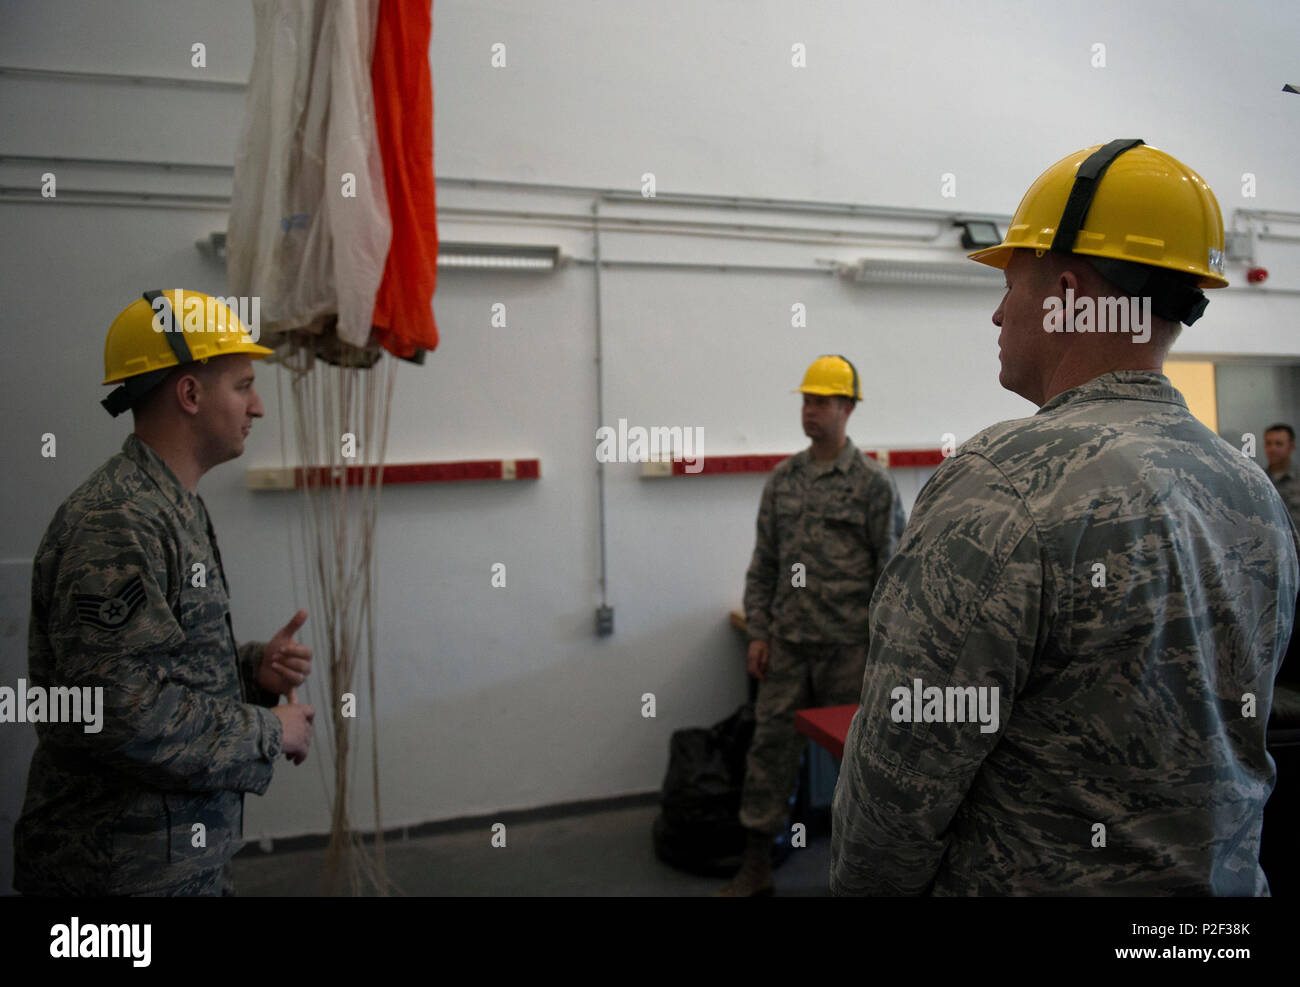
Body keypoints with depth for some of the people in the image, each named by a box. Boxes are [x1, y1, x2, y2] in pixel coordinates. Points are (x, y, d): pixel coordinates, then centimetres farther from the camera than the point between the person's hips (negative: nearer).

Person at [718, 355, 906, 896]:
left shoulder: (874, 483, -5)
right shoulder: (783, 478, 8)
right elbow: (764, 562, 10)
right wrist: (758, 632, 4)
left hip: (847, 646, -4)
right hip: (787, 644, 4)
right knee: (770, 744, 6)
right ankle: (756, 865, 18)